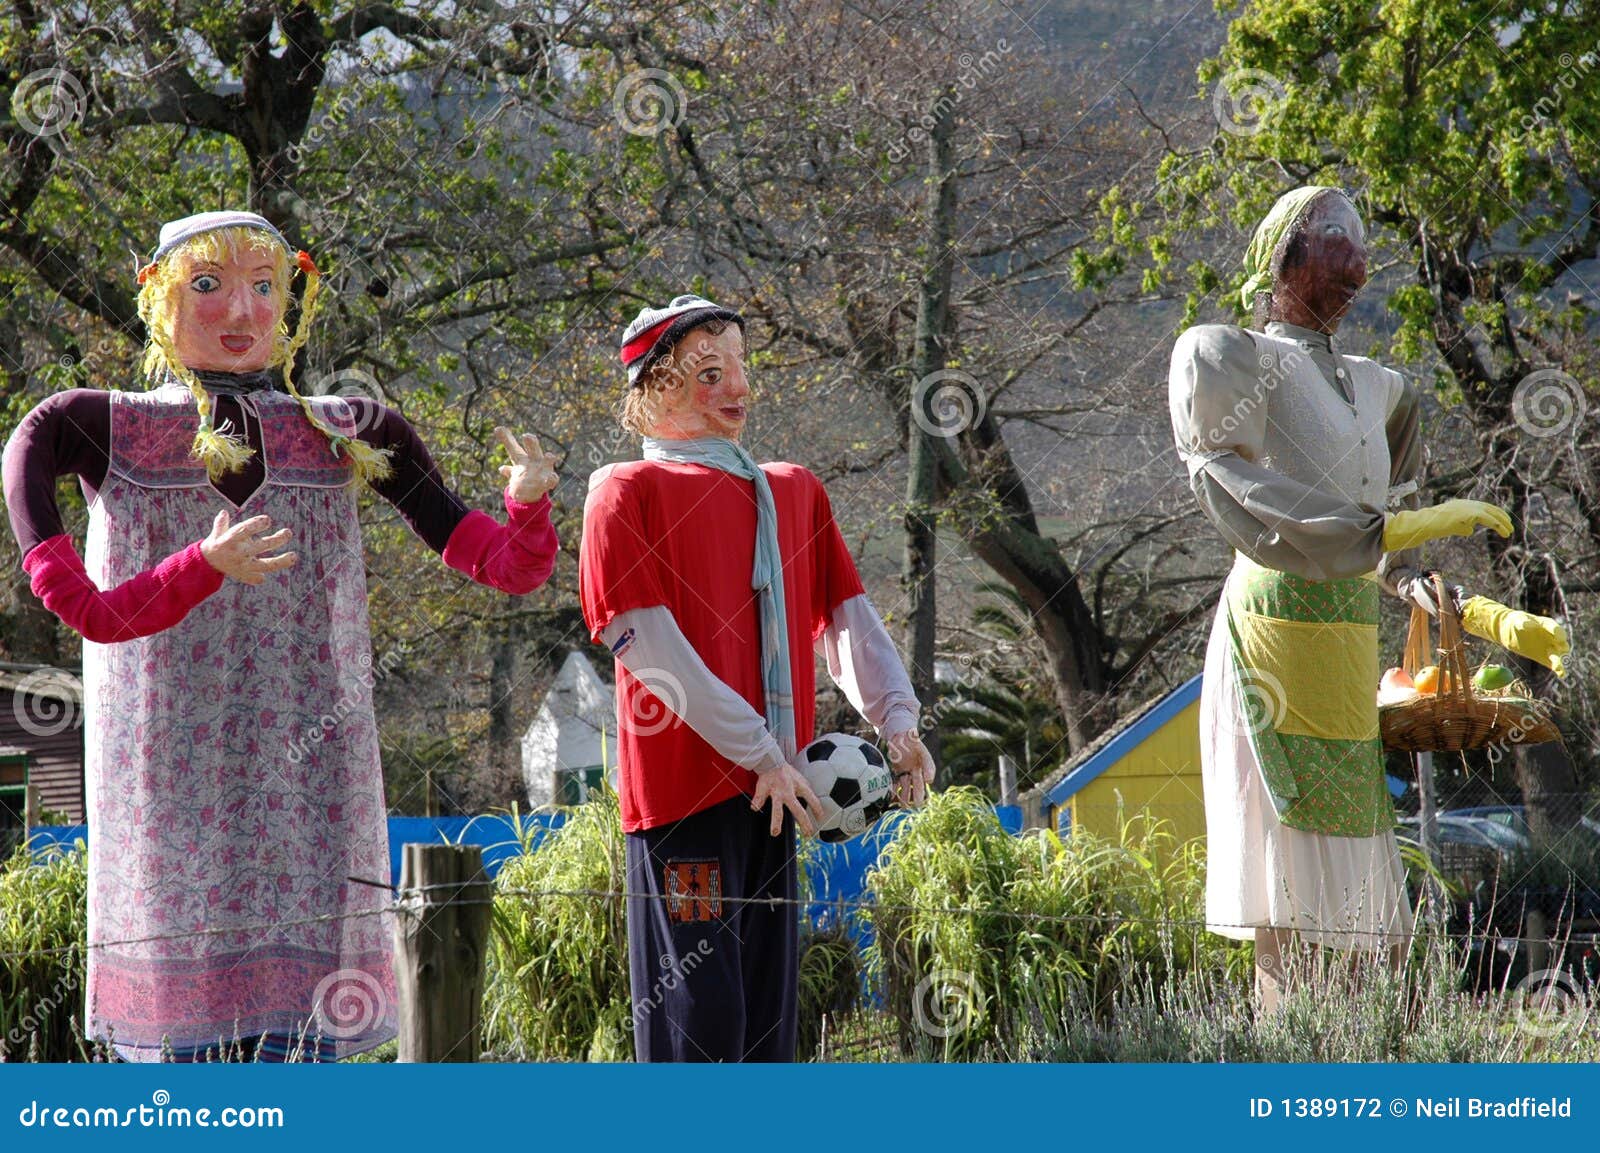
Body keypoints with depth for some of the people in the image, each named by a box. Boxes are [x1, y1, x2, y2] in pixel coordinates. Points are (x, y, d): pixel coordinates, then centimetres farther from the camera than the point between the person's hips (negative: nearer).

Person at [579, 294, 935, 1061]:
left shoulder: (794, 494, 18)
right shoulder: (629, 493, -2)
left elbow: (845, 616, 12)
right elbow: (649, 643, -10)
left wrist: (896, 720, -6)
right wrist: (757, 751, -15)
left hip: (773, 792, 6)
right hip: (683, 784, -6)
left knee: (767, 1011, 9)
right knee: (698, 1016, -9)